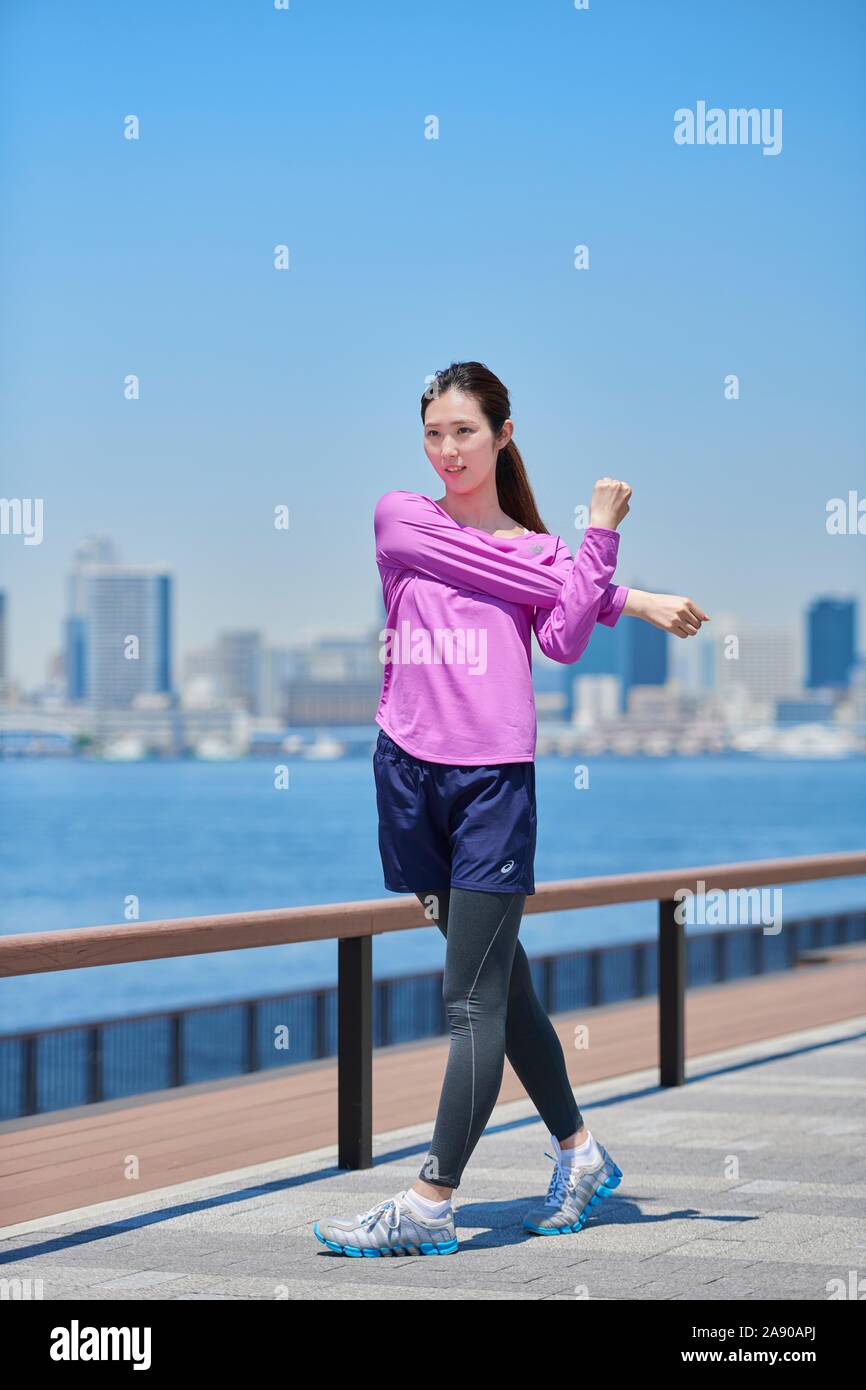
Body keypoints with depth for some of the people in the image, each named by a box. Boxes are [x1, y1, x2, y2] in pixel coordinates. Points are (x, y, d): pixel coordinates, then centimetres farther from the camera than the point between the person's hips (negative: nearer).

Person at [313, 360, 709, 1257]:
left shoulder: (541, 550, 11)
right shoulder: (400, 519, 10)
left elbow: (564, 639, -9)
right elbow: (499, 577, 0)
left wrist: (600, 536, -9)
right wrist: (618, 595, 4)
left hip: (494, 778, -2)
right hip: (410, 769, 2)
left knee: (475, 1000, -7)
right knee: (500, 979, 11)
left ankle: (430, 1206, -7)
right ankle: (579, 1155, 27)